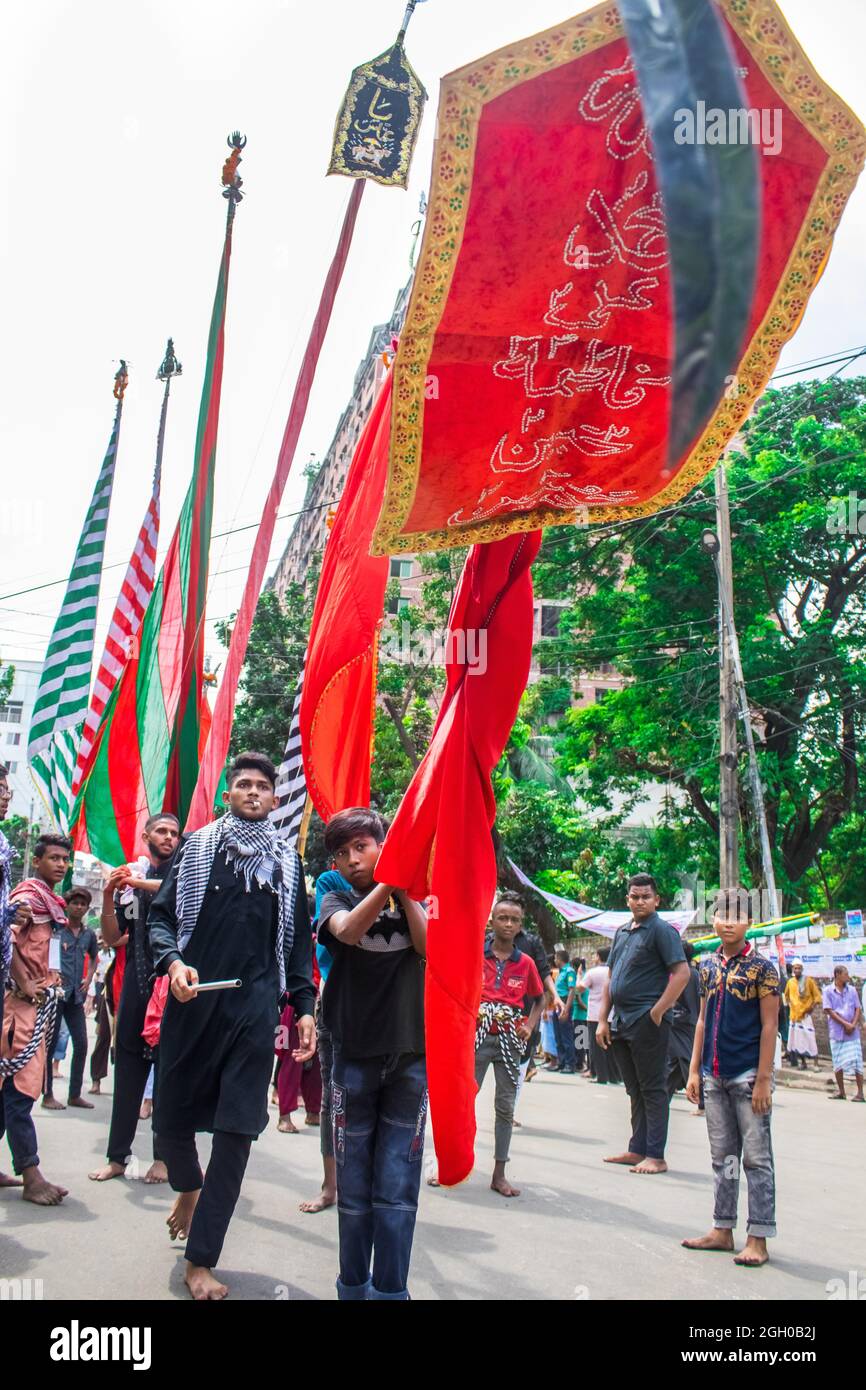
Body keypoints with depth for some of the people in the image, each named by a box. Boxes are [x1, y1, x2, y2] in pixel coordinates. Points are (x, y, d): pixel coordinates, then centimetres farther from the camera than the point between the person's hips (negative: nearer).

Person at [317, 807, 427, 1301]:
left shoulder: (414, 900, 9)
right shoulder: (338, 899, 5)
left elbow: (430, 946, -9)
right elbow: (347, 930, -18)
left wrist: (405, 889, -10)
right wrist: (388, 881, -20)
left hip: (410, 1056, 1)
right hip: (355, 1054, 0)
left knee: (398, 1182, 1)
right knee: (355, 1180, 6)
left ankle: (391, 1289, 8)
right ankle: (353, 1285, 18)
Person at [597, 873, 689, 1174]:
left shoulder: (662, 930, -7)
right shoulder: (622, 932, 16)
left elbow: (682, 973, -16)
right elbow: (612, 979, 19)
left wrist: (658, 1011, -18)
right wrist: (603, 1019, 12)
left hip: (647, 1023, -8)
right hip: (622, 1022, 8)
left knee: (652, 1089, -2)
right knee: (634, 1089, 13)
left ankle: (656, 1156, 2)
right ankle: (637, 1150, 21)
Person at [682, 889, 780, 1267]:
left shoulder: (761, 967, -8)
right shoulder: (708, 965, 9)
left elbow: (769, 1025, -9)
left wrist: (763, 1079, -13)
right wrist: (694, 1070, 10)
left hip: (748, 1077, -6)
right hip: (715, 1077, 6)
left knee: (756, 1158, 0)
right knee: (723, 1157, 13)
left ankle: (757, 1239, 6)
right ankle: (723, 1230, 22)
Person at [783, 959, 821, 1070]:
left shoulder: (808, 980, -5)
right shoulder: (790, 982, 8)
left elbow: (817, 995, -2)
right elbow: (787, 995, 26)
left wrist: (812, 1006, -11)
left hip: (806, 1014, -5)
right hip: (794, 1014, 5)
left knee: (809, 1038, -11)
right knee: (797, 1039, 8)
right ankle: (802, 1062, 17)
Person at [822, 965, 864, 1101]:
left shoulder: (852, 990, 6)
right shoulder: (828, 991, -2)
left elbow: (858, 1009, 5)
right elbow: (829, 1011, -7)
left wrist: (853, 1024, -11)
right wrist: (845, 1024, -13)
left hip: (852, 1033, 1)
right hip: (836, 1033, -1)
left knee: (856, 1062, -3)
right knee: (838, 1064, 6)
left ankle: (860, 1092, 1)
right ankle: (841, 1092, 17)